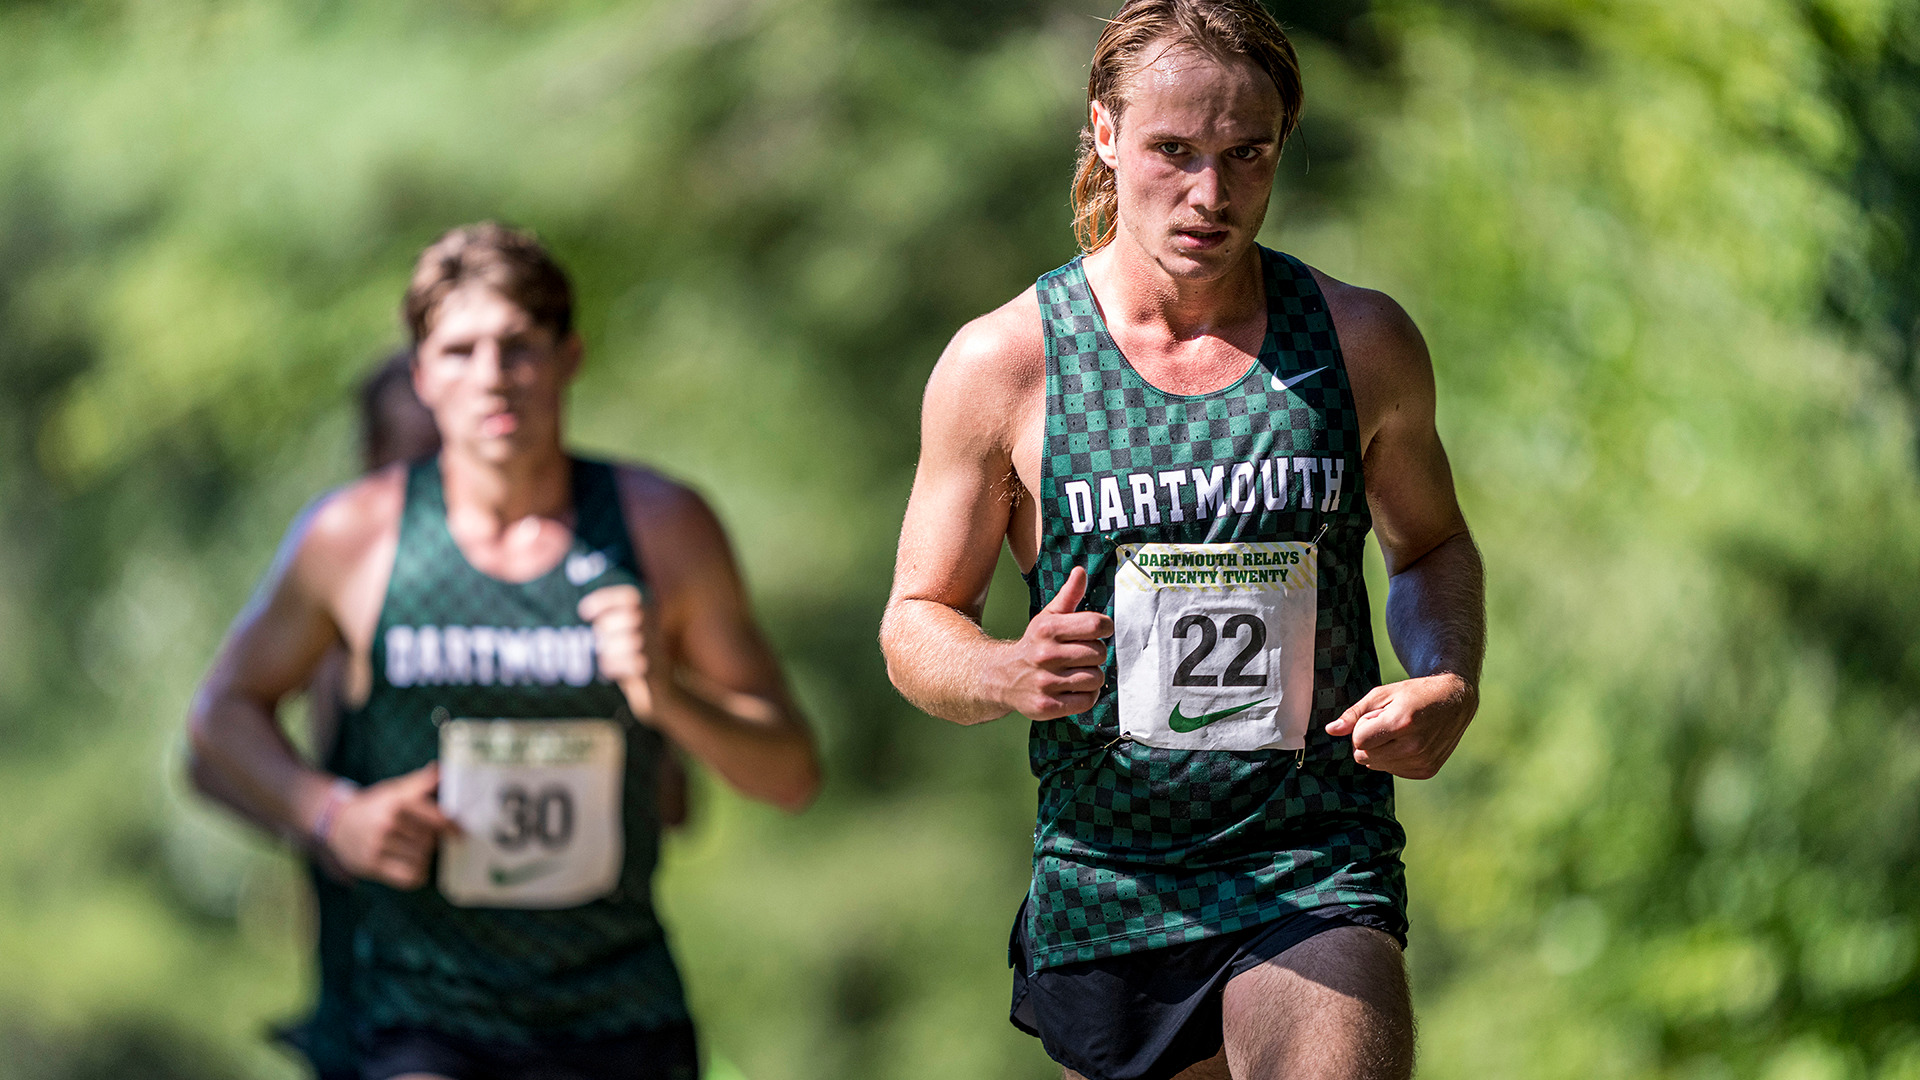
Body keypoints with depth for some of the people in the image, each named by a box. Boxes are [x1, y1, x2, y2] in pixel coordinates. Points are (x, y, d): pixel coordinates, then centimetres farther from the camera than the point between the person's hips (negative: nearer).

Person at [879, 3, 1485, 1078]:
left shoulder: (1363, 344, 3)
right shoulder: (999, 365, -2)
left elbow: (1432, 548, 20)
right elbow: (918, 625, 5)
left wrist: (1448, 685, -2)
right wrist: (1008, 675, -19)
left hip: (1316, 871, -1)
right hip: (1107, 889, 1)